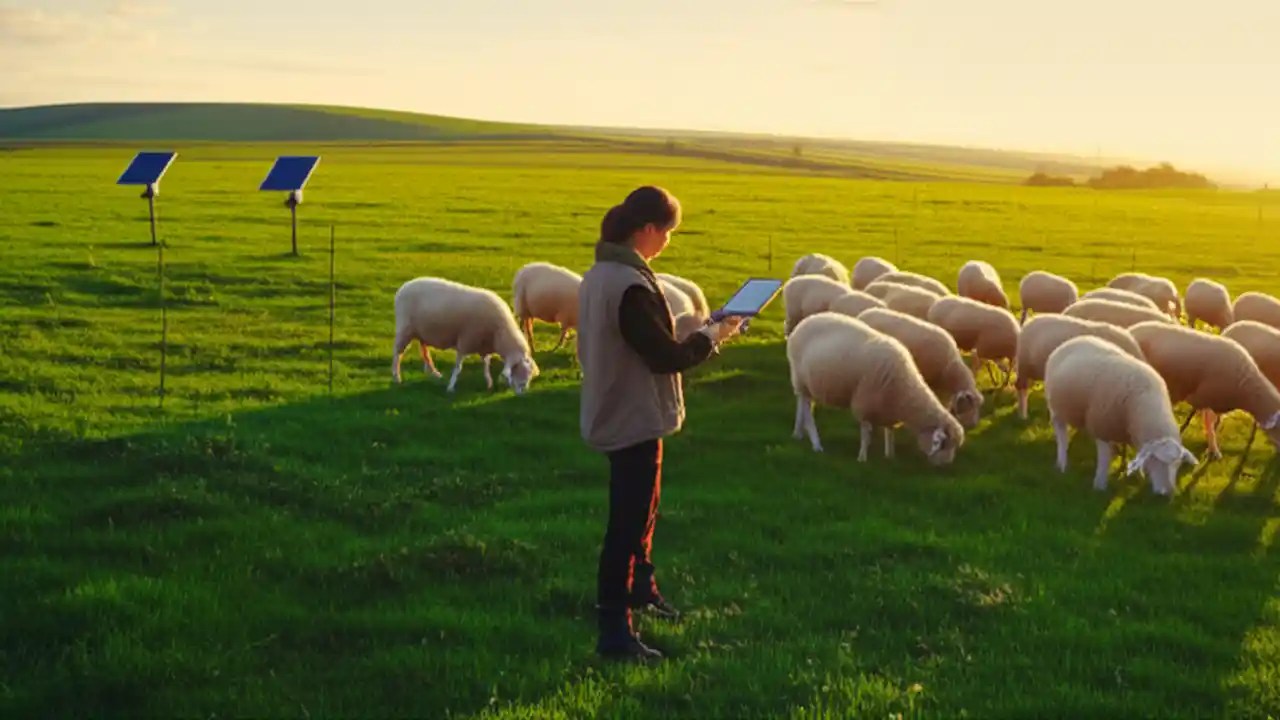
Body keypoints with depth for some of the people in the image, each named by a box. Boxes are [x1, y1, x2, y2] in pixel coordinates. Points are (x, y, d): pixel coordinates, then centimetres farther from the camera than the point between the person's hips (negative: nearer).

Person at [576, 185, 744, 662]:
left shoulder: (601, 273, 6)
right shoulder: (630, 285, -25)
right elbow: (665, 356, -22)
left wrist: (695, 335, 9)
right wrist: (711, 336, -7)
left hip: (615, 413, 10)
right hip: (634, 419, -10)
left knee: (638, 509, 26)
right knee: (628, 523, -1)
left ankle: (640, 589, 45)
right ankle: (614, 633, 7)